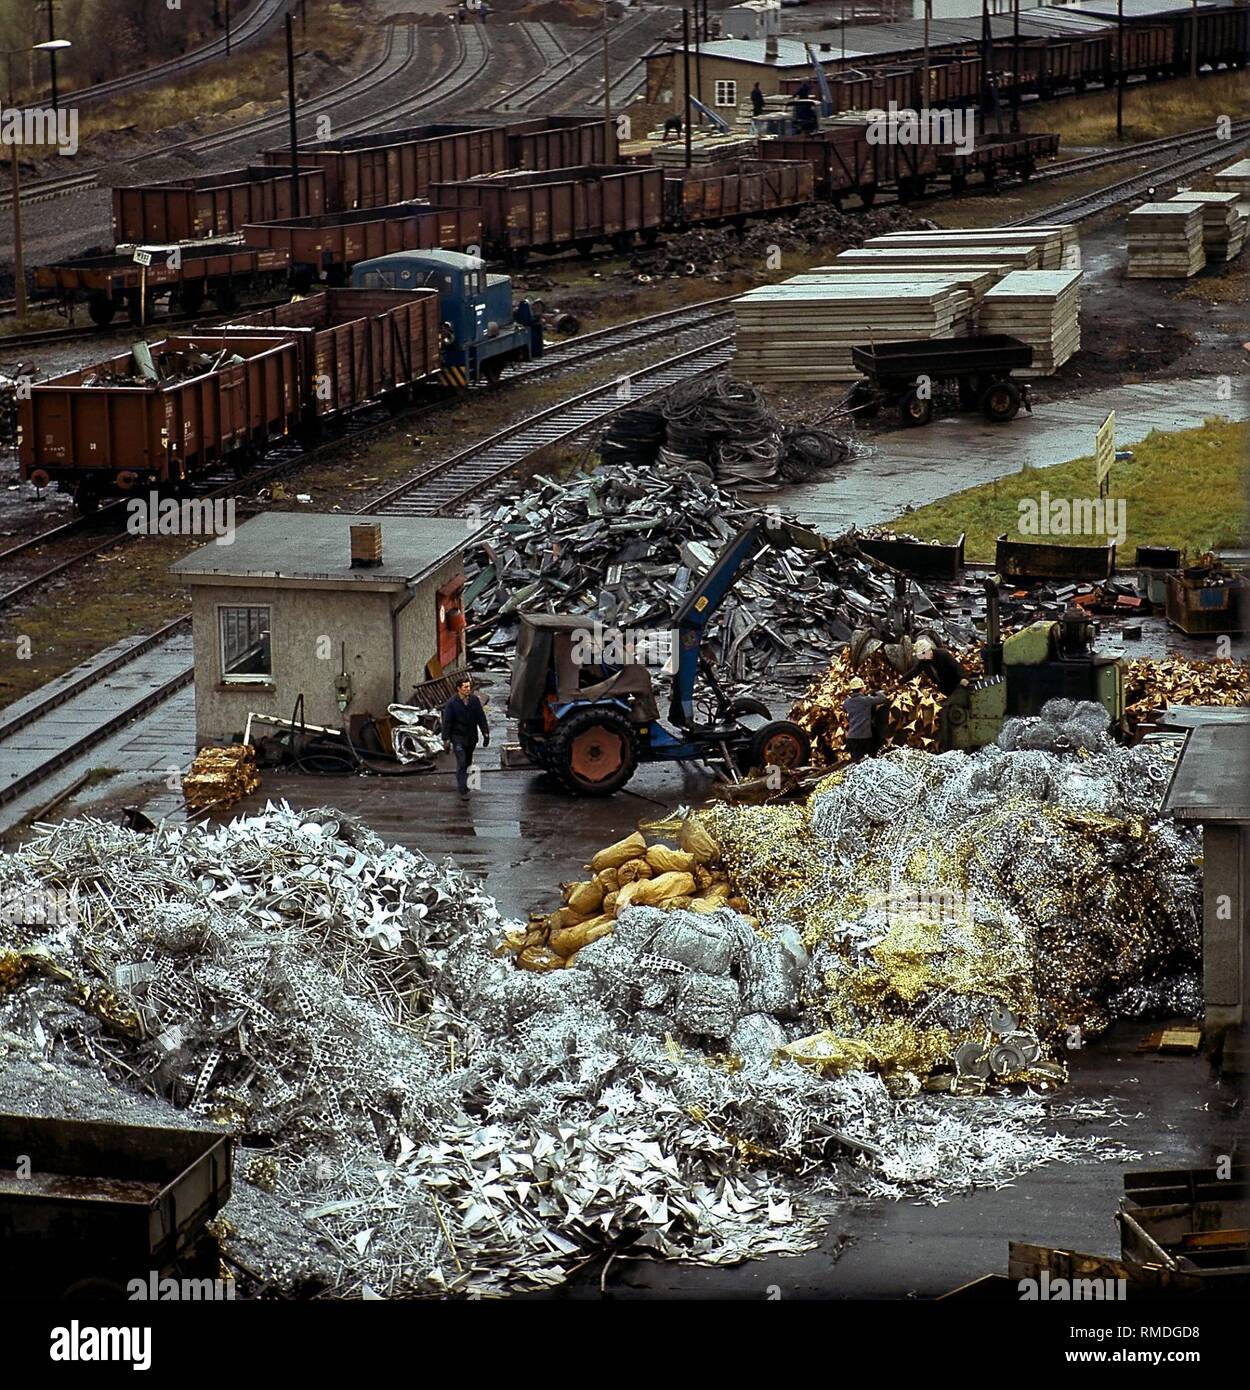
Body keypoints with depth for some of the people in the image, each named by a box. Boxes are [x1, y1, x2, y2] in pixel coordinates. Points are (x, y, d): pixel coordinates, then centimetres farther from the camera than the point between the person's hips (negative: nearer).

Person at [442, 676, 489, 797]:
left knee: (468, 762, 14)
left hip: (471, 737, 5)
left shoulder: (474, 700, 0)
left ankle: (463, 785, 30)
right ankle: (462, 788, -9)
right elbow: (447, 722, -10)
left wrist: (486, 733, 5)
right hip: (458, 737, -5)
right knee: (462, 762, -11)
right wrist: (446, 739, -13)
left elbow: (481, 718, 7)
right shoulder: (451, 703, -12)